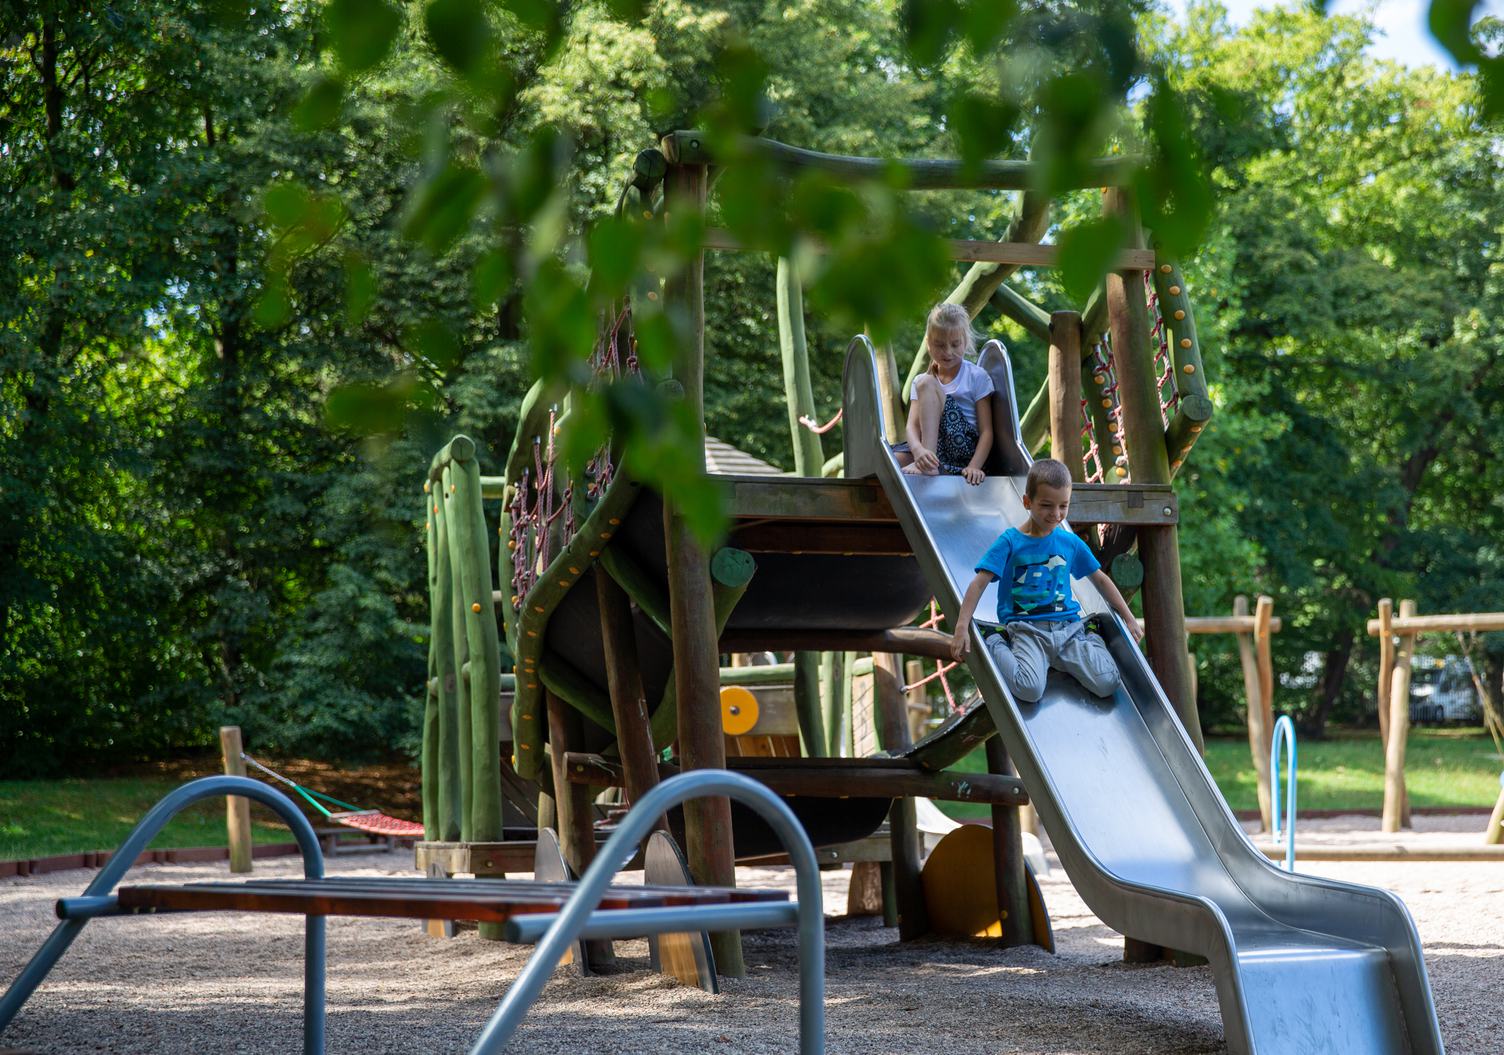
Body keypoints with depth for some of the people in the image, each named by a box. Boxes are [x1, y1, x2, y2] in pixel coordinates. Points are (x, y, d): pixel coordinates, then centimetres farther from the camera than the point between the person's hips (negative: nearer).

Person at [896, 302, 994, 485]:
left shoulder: (977, 377, 4)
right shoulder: (919, 382, 13)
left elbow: (986, 430, -3)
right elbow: (912, 425, -2)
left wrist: (974, 466, -21)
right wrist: (918, 450, -27)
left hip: (964, 449, -3)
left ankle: (928, 466, -27)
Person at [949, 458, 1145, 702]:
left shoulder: (1070, 543, 11)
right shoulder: (1009, 542, -1)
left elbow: (1101, 580, 23)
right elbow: (979, 583, -8)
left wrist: (1130, 619, 21)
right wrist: (962, 628, -19)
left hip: (1068, 625, 4)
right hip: (1025, 628, -4)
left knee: (1108, 684, -19)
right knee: (1029, 689, -32)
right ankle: (995, 643, -3)